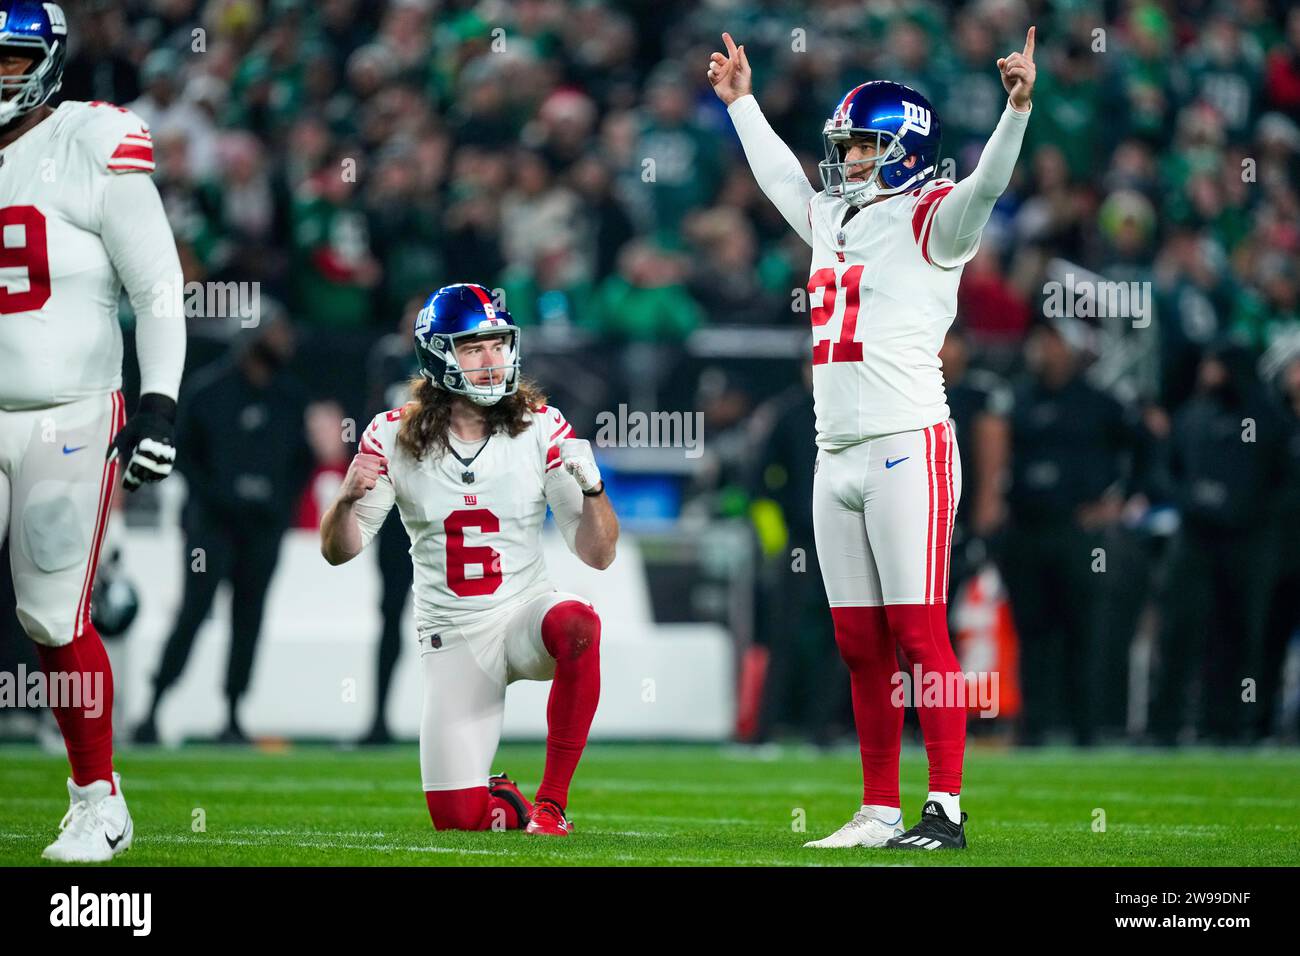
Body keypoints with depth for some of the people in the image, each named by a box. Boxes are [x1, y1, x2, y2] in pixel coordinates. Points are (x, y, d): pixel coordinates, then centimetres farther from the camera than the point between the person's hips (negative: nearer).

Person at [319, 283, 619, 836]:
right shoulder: (394, 437, -5)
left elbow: (597, 554, -6)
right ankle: (506, 803, 29)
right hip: (452, 639, 0)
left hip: (526, 614, 0)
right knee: (457, 817, -11)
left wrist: (591, 489, -27)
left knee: (577, 624, -38)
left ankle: (551, 801, -24)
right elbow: (338, 551, -1)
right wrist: (348, 499, -23)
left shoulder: (541, 428, -6)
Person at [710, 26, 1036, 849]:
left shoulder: (929, 220, -2)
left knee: (919, 633, -10)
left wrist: (1017, 108, -34)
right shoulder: (833, 219, 20)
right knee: (861, 647, 8)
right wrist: (742, 102, 49)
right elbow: (780, 175, 38)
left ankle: (946, 808, -11)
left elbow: (986, 187, -20)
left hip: (908, 448, -8)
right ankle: (880, 811, 12)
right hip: (837, 456, 8)